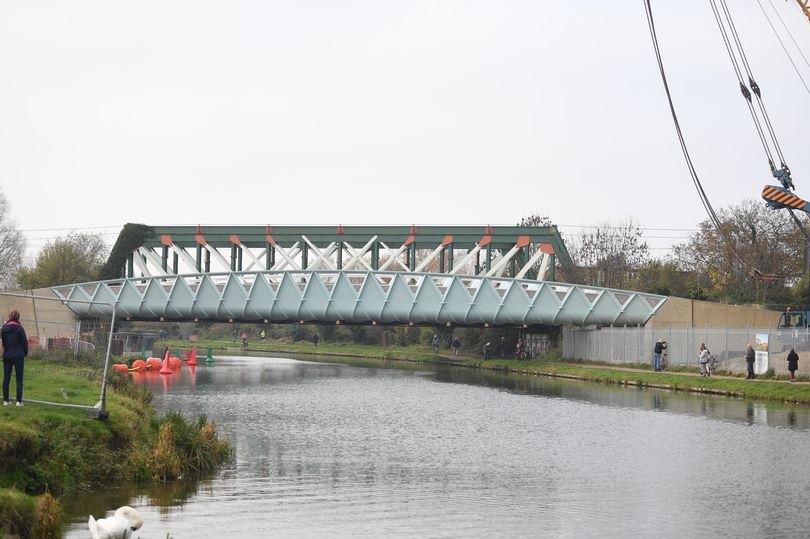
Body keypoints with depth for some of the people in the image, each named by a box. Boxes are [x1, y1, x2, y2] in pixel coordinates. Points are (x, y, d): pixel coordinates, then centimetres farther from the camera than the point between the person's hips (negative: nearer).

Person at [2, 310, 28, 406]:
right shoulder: (19, 328, -11)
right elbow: (24, 342, -6)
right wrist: (25, 353, 9)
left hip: (7, 355, 4)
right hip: (18, 356, -4)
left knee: (6, 378, 9)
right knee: (19, 379, 1)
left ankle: (6, 400, 10)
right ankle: (19, 401, -2)